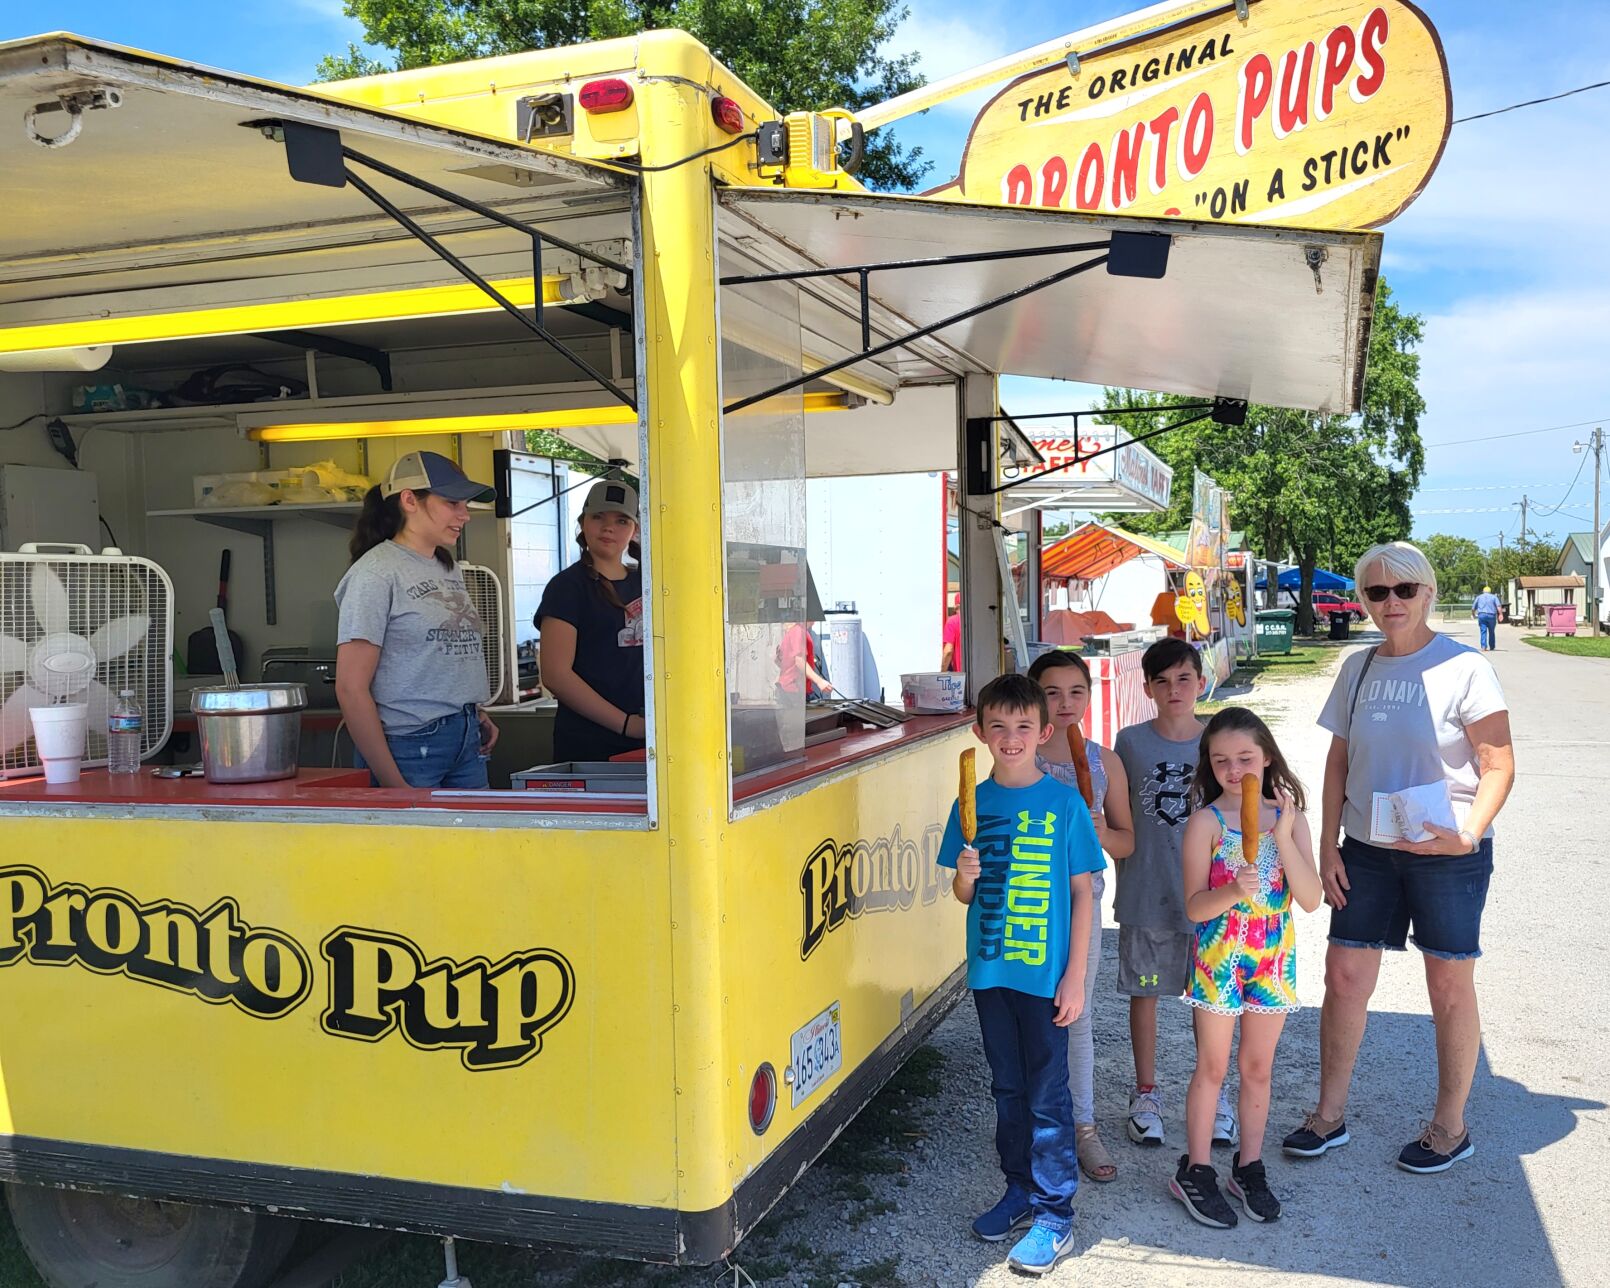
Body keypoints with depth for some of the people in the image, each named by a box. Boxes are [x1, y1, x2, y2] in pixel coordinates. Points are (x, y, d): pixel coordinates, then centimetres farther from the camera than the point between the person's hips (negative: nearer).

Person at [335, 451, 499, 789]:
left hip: (468, 743, 7)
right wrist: (393, 784, -17)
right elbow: (351, 689, -15)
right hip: (408, 746, -7)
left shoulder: (449, 569, 12)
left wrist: (476, 714, 4)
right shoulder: (376, 572, -10)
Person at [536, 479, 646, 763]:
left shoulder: (643, 582, 13)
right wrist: (626, 724, -16)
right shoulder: (568, 586, -5)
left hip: (645, 742, 6)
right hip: (588, 745, -5)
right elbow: (556, 675, -14)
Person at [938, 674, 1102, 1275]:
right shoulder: (972, 803, 1)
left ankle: (1055, 1215, 14)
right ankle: (1021, 1191, 32)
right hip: (990, 970, 4)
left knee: (1047, 1096, 3)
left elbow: (1081, 893, -5)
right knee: (1008, 1089, 17)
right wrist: (965, 876, -16)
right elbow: (964, 896, 8)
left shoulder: (1064, 803, -8)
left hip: (1046, 972, -4)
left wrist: (1075, 977, -8)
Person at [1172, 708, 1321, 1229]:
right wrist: (1233, 891, -33)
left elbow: (1311, 899, -10)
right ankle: (1195, 1172, 20)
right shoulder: (1205, 822, -10)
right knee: (1213, 1068, 7)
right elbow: (1195, 907, -13)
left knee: (1258, 1068, 14)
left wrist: (1284, 837, -21)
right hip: (1219, 958, -3)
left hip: (1273, 959, 3)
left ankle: (1249, 1166, 30)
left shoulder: (1288, 818, -2)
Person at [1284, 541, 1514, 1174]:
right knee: (1344, 976, 6)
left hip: (1448, 853, -4)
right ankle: (1329, 1116, 20)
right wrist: (1328, 845, 3)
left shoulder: (1463, 668, -10)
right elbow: (1338, 761, 9)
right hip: (1367, 849, 5)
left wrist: (1469, 833, -26)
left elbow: (1499, 766, -11)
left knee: (1449, 986, 7)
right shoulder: (1359, 668, 6)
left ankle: (1450, 1127, 23)